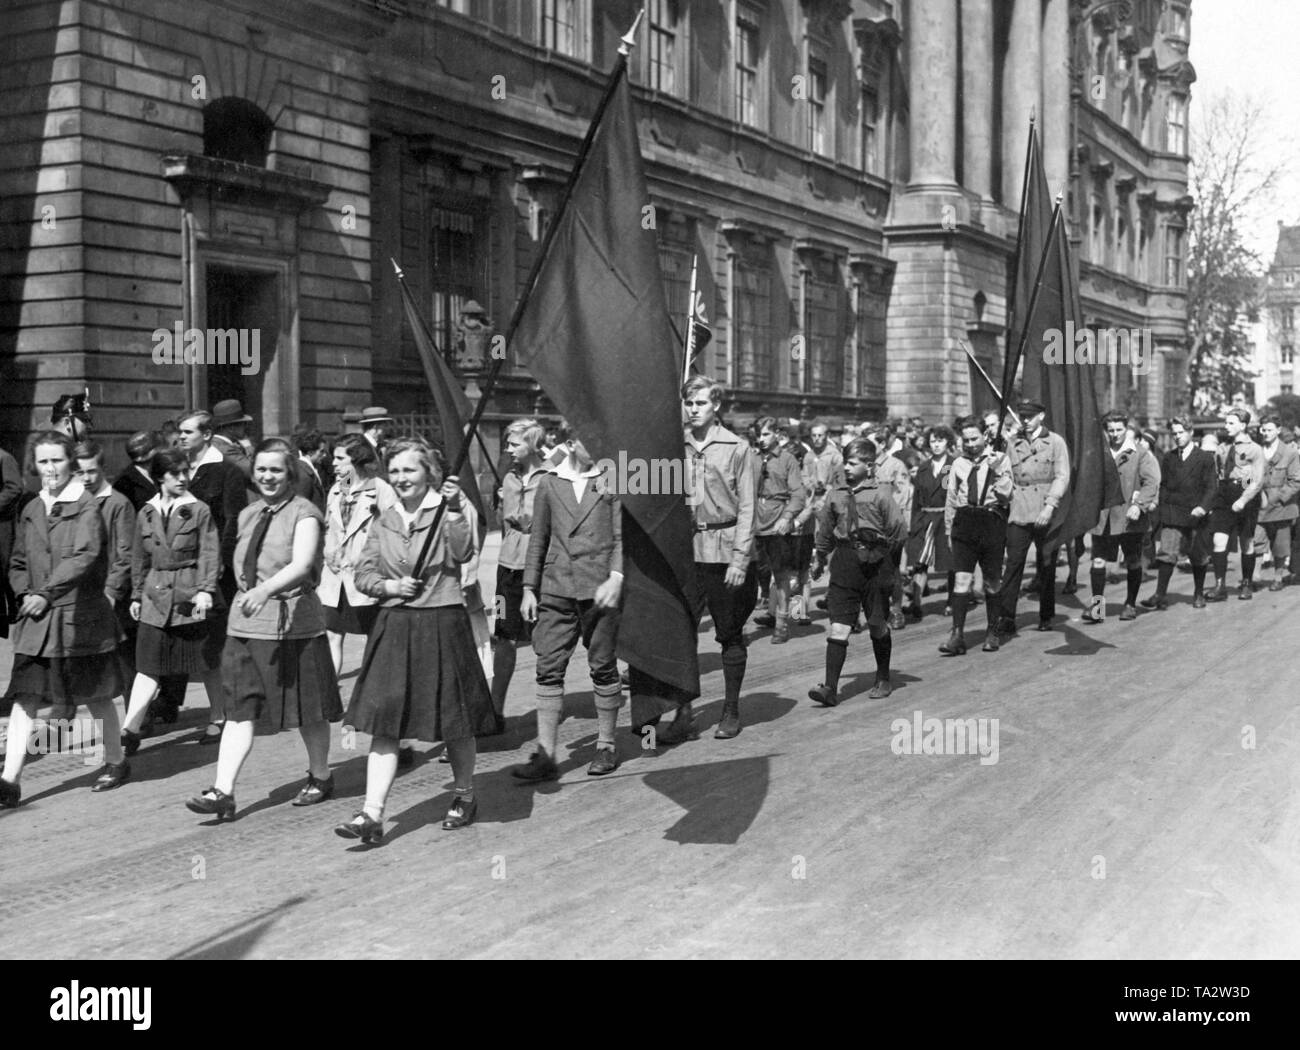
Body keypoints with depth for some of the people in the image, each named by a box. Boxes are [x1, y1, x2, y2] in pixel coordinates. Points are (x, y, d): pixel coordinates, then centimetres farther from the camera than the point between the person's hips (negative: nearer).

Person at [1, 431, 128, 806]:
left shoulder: (86, 506, -9)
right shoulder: (31, 511, 10)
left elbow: (85, 556, -21)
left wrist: (46, 593, -26)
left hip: (81, 617, -5)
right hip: (36, 620, 5)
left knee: (96, 695, 9)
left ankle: (115, 761, 30)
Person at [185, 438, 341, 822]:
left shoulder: (304, 514, -8)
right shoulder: (247, 515, 13)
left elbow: (302, 565, -24)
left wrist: (265, 590, -38)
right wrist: (247, 592, 14)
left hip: (294, 623, -5)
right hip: (246, 623, 5)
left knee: (308, 710, 7)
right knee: (239, 709, -2)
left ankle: (320, 777, 26)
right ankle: (223, 791, -5)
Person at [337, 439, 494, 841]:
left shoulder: (448, 510, -2)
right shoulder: (384, 522, 10)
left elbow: (463, 553, -18)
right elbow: (363, 574, 11)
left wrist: (454, 510, -27)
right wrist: (388, 586, -8)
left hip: (442, 624, -3)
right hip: (394, 627, 4)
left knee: (454, 719, 7)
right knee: (383, 720, -4)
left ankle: (465, 796, 29)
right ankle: (372, 814, -5)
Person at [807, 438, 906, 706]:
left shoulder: (880, 494, -6)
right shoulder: (837, 494, 7)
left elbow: (899, 531, -6)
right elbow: (825, 529, 20)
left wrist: (878, 550, -2)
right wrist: (819, 559, 27)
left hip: (874, 565, -3)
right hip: (844, 564, 3)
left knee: (878, 626, 11)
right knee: (839, 627, -6)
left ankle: (883, 679, 30)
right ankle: (831, 687, -11)